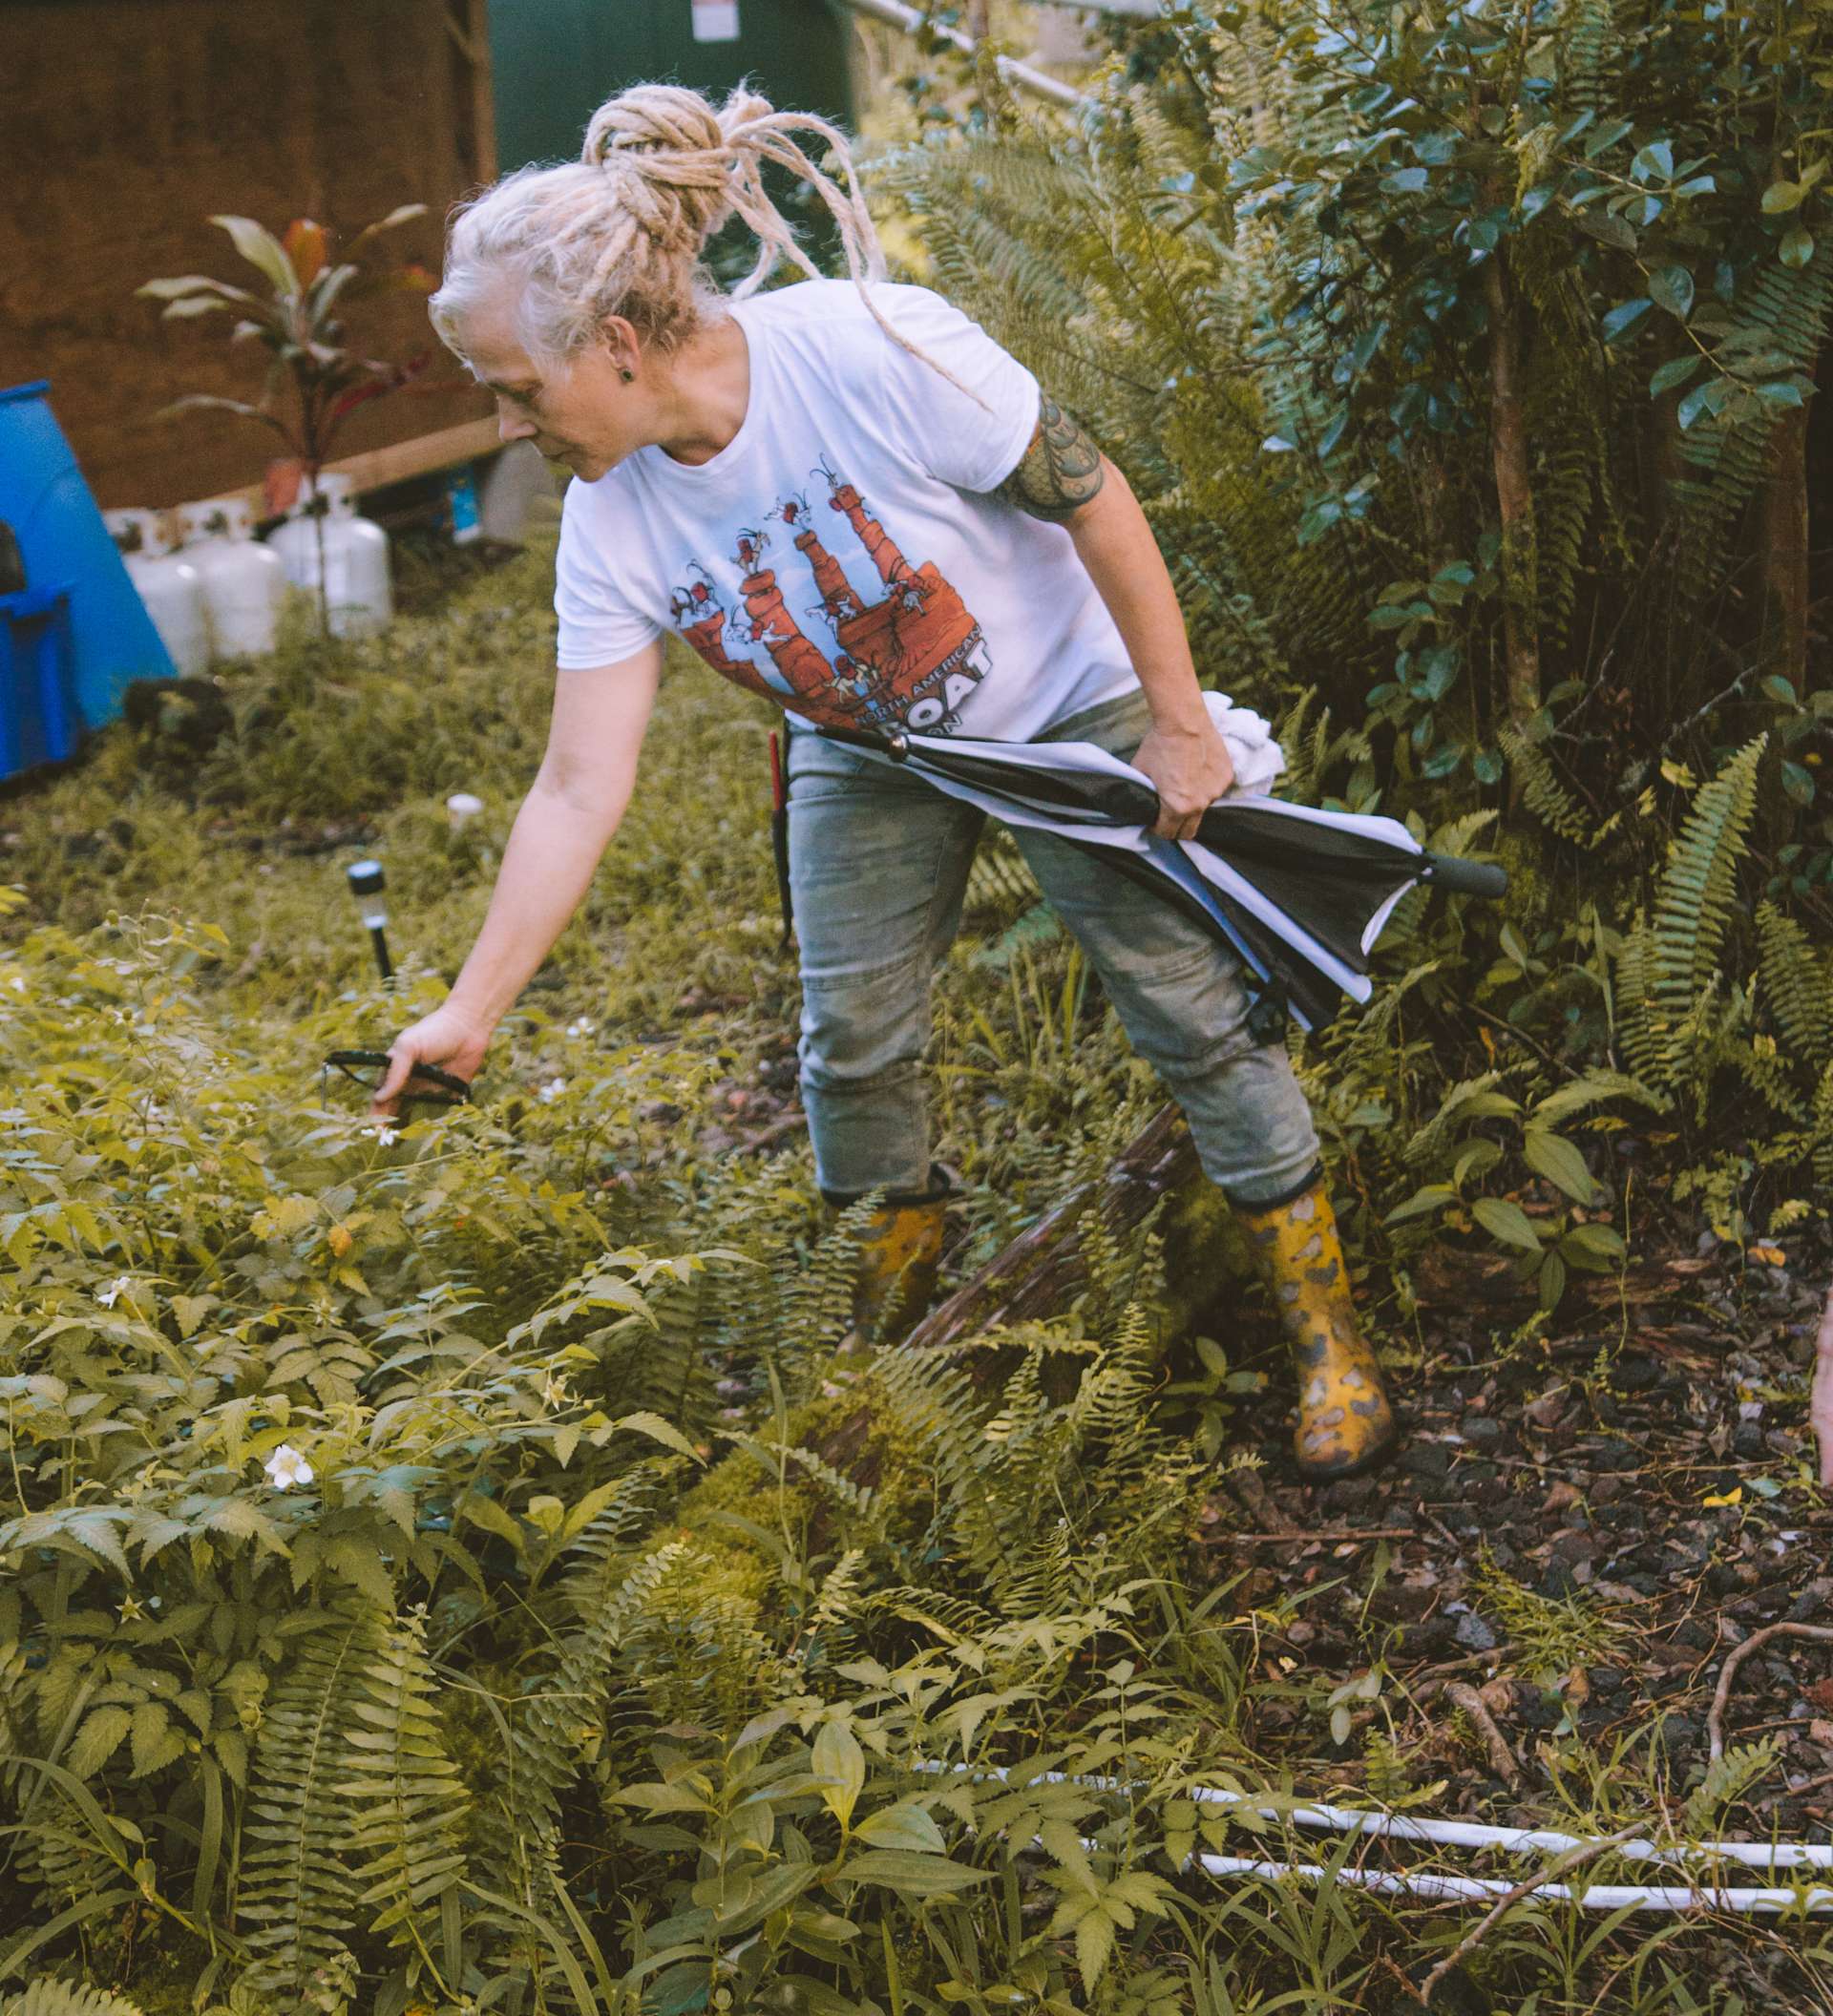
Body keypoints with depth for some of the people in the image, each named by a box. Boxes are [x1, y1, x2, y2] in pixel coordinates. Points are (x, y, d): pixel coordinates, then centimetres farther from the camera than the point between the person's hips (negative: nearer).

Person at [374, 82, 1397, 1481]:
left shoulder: (874, 352, -34)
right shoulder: (614, 523, -18)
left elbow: (1092, 498, -23)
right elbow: (580, 793, -15)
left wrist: (1179, 724, -17)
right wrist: (470, 1012, -18)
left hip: (1066, 703, -4)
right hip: (867, 754, 4)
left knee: (1193, 1009, -1)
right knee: (851, 1043, 4)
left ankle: (1328, 1334, 15)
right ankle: (894, 1325, 32)